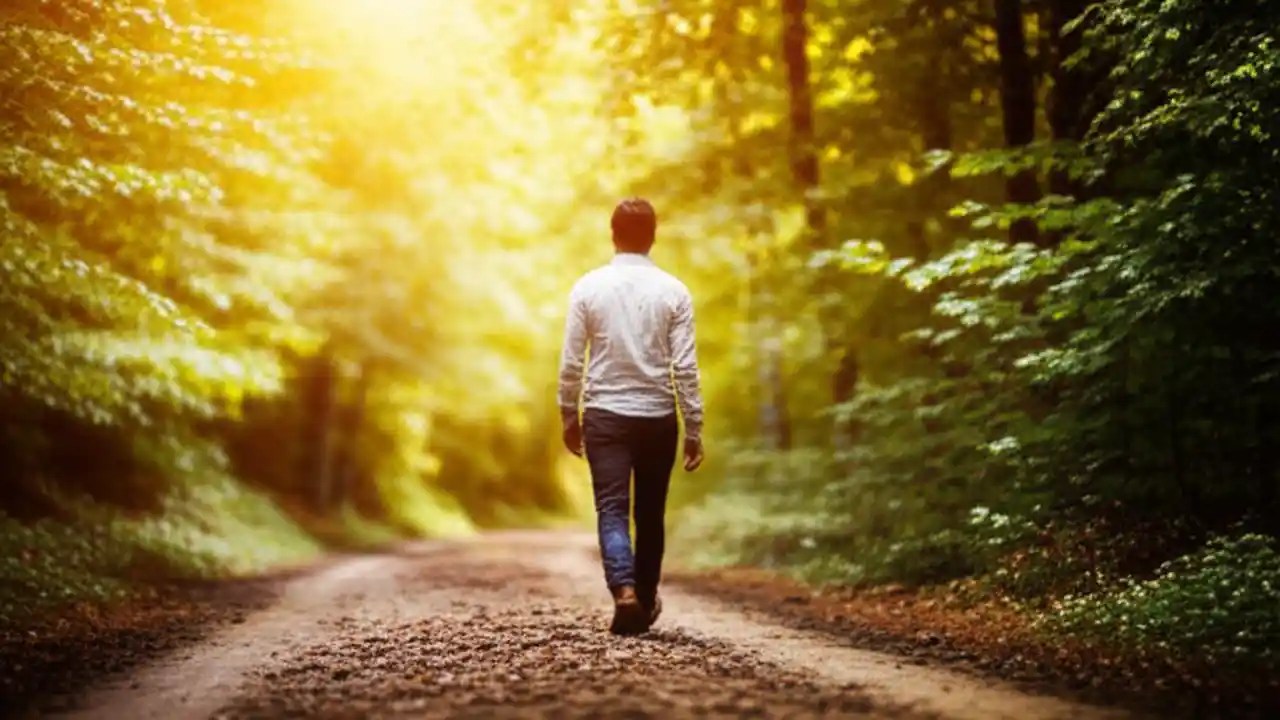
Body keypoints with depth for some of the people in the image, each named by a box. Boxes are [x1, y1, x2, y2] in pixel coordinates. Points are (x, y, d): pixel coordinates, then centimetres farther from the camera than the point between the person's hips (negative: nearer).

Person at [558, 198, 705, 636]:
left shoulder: (588, 288, -3)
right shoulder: (673, 291, -4)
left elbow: (571, 363, 0)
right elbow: (685, 368, -5)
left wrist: (569, 417, 12)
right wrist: (694, 428, 2)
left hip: (605, 414, -1)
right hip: (658, 417, 1)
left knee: (612, 510, -2)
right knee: (650, 513, 14)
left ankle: (625, 593, -23)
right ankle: (646, 602, 27)